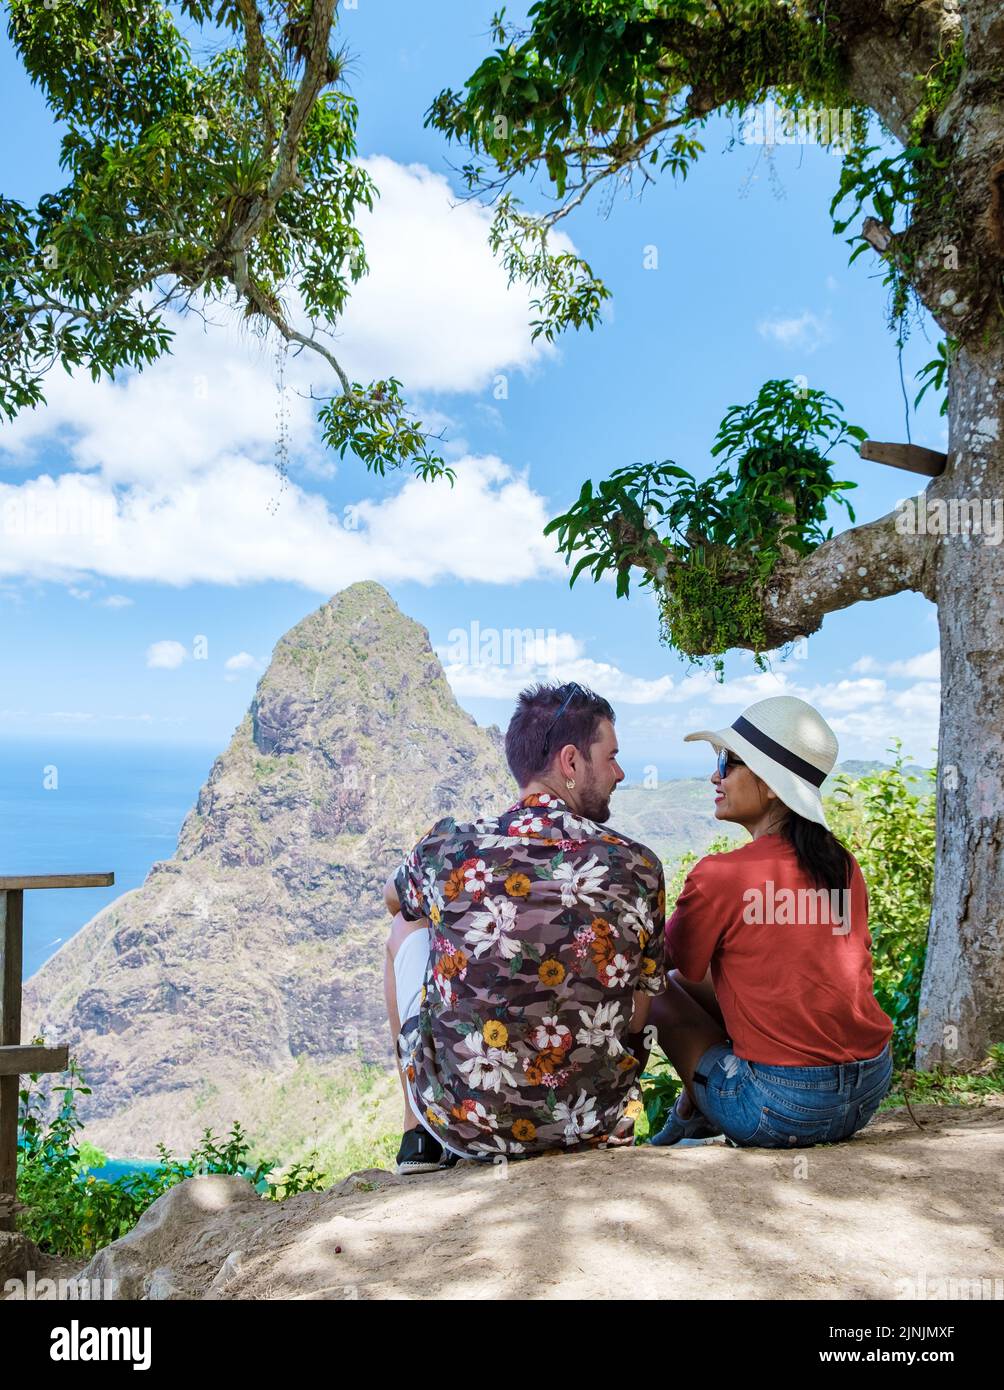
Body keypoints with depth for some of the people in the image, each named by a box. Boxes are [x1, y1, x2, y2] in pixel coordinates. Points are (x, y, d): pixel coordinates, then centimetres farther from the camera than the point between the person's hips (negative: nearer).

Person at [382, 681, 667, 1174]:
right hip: (594, 1126, 1)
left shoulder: (447, 846, -12)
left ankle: (419, 1137, 27)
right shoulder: (638, 866, -12)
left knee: (407, 930, 22)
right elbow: (637, 1018, -1)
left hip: (462, 1125, -1)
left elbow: (394, 898, 13)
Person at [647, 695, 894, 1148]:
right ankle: (693, 1112, 32)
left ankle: (694, 1112, 21)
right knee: (693, 980, 21)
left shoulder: (720, 875, -16)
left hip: (782, 1113, -7)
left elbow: (667, 959, 1)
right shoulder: (844, 865, 2)